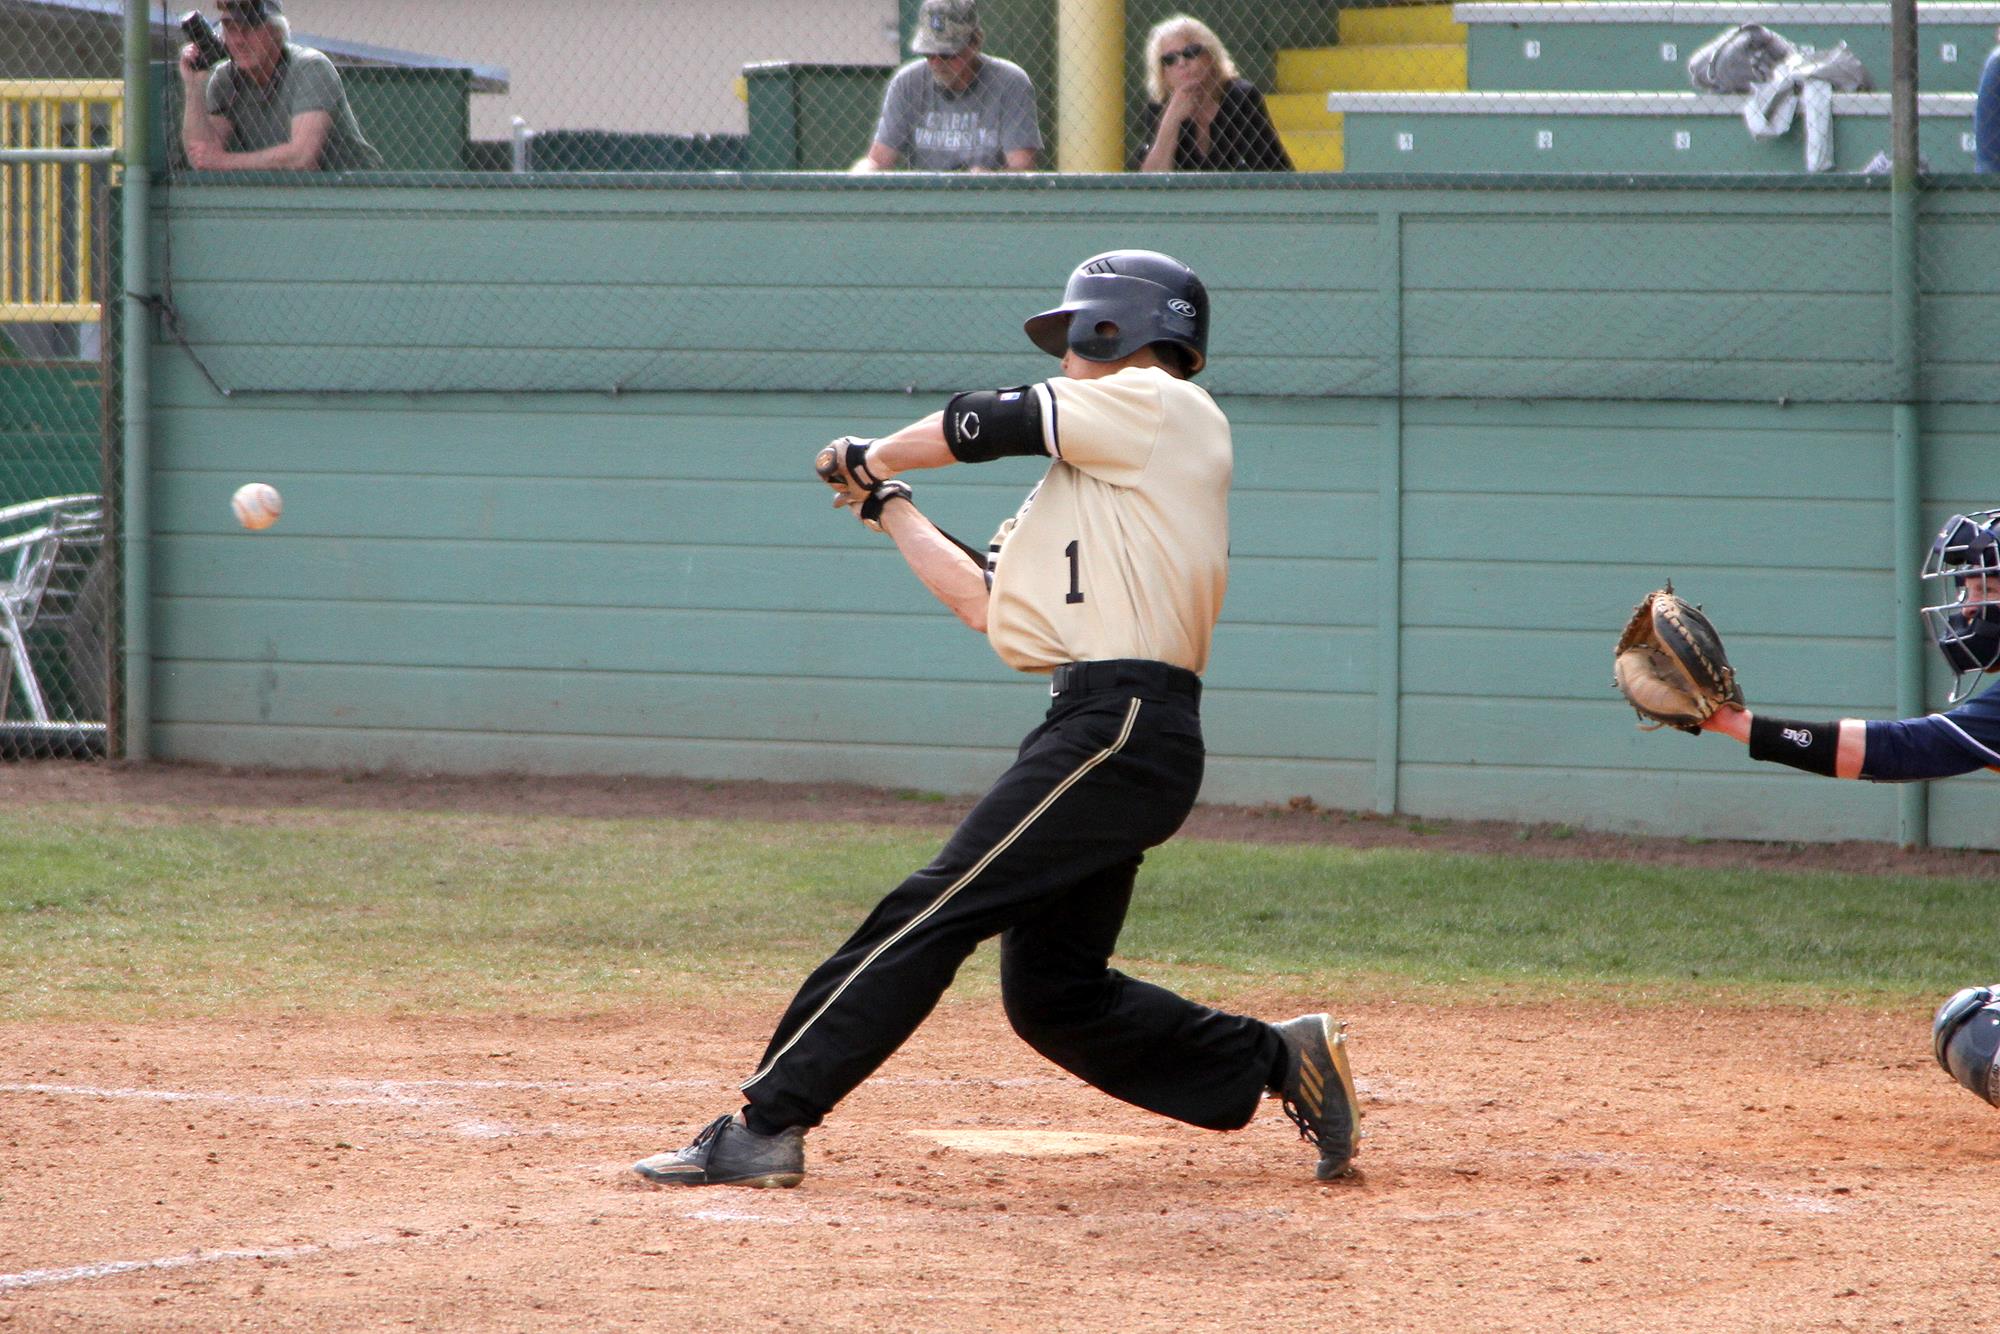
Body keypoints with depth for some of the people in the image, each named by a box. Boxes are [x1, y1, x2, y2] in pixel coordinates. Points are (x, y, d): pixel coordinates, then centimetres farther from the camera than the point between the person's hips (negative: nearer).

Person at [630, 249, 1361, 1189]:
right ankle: (1282, 1059, 16)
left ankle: (764, 1127, -18)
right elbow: (985, 601, 25)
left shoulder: (1159, 406, 0)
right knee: (1052, 994, 11)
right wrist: (889, 506, 28)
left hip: (1120, 728, -10)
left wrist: (871, 455, 13)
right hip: (1119, 733, 10)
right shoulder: (1088, 471, 27)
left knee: (931, 912, -14)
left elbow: (986, 423, -3)